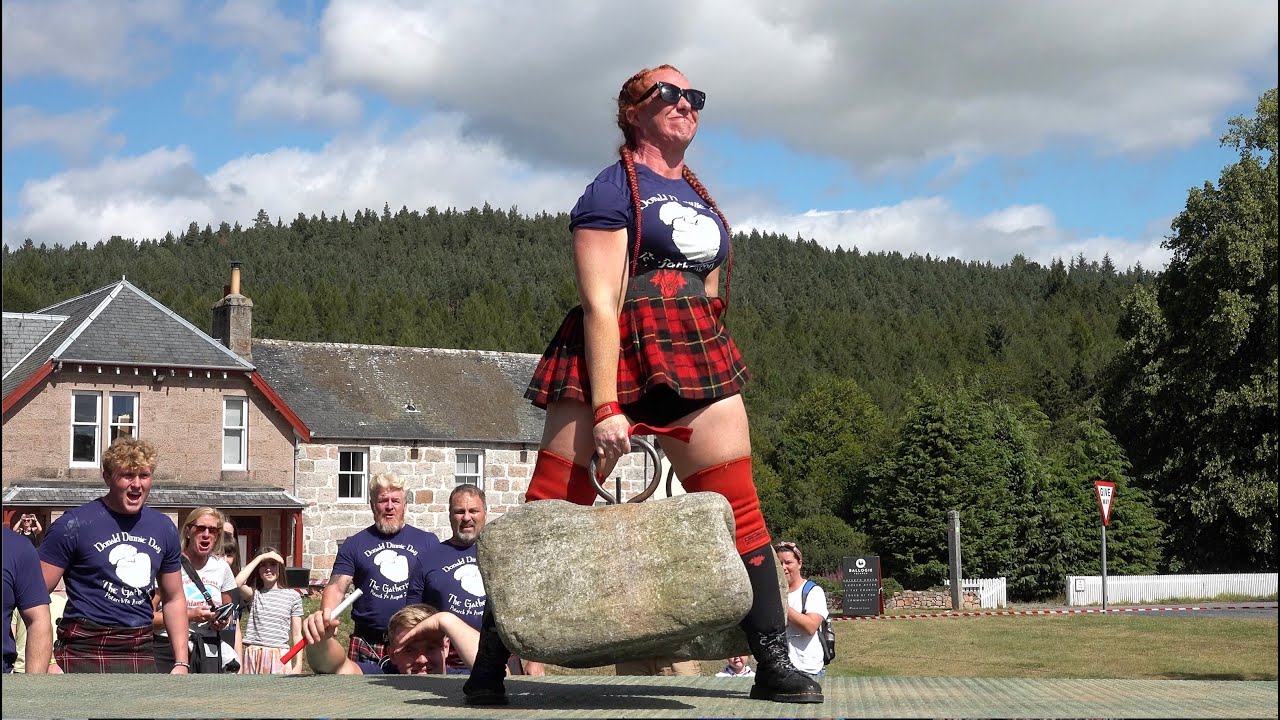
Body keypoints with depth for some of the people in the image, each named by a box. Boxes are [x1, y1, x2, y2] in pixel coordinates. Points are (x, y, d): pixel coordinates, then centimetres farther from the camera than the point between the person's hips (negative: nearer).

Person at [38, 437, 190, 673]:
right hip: (84, 653, -5)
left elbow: (174, 599, 20)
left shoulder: (164, 529, 11)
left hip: (142, 653, 5)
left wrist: (181, 662, 13)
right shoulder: (74, 525, -6)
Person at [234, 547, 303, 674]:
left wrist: (298, 664, 1)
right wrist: (260, 558, -7)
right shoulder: (254, 594, 9)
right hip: (253, 656, 1)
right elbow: (237, 582, -13)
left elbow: (297, 634, 7)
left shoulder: (293, 596, 6)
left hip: (280, 657, -1)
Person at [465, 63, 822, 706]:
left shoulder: (700, 198, 21)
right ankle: (487, 669, 1)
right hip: (613, 359, -7)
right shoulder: (612, 190, -3)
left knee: (738, 508, 0)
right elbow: (600, 304, -12)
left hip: (698, 363, 7)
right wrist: (606, 409, -20)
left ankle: (774, 664, 4)